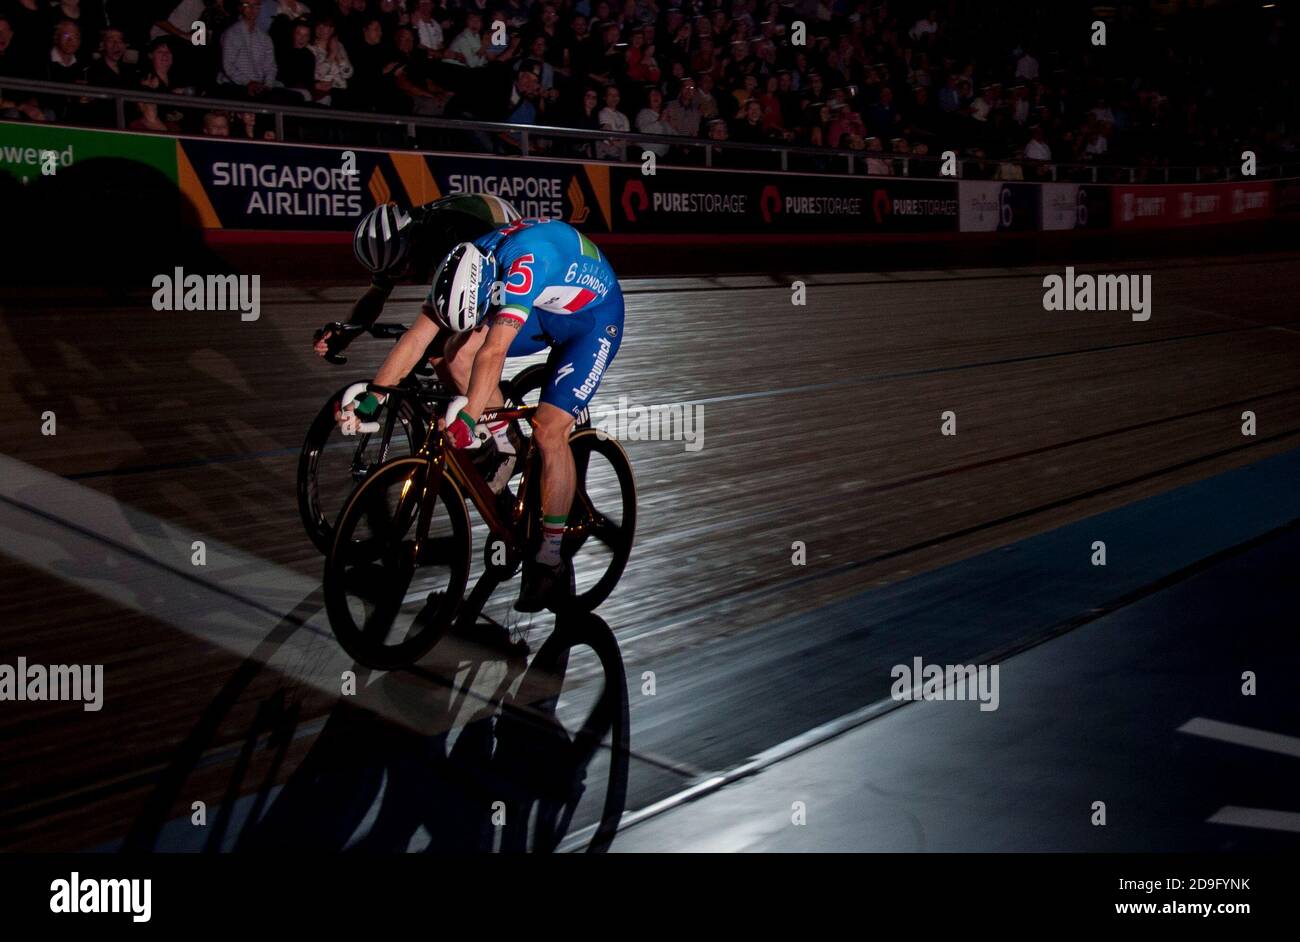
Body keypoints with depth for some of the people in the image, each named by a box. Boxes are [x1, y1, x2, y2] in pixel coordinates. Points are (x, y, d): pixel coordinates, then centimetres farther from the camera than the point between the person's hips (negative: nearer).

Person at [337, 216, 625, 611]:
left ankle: (551, 561, -7)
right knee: (459, 352, -16)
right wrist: (369, 400, -21)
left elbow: (494, 351, -46)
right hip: (547, 312, 7)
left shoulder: (525, 262, -38)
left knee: (549, 431, -17)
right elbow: (416, 336, -17)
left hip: (594, 318, -7)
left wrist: (468, 419, -51)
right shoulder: (462, 268, -17)